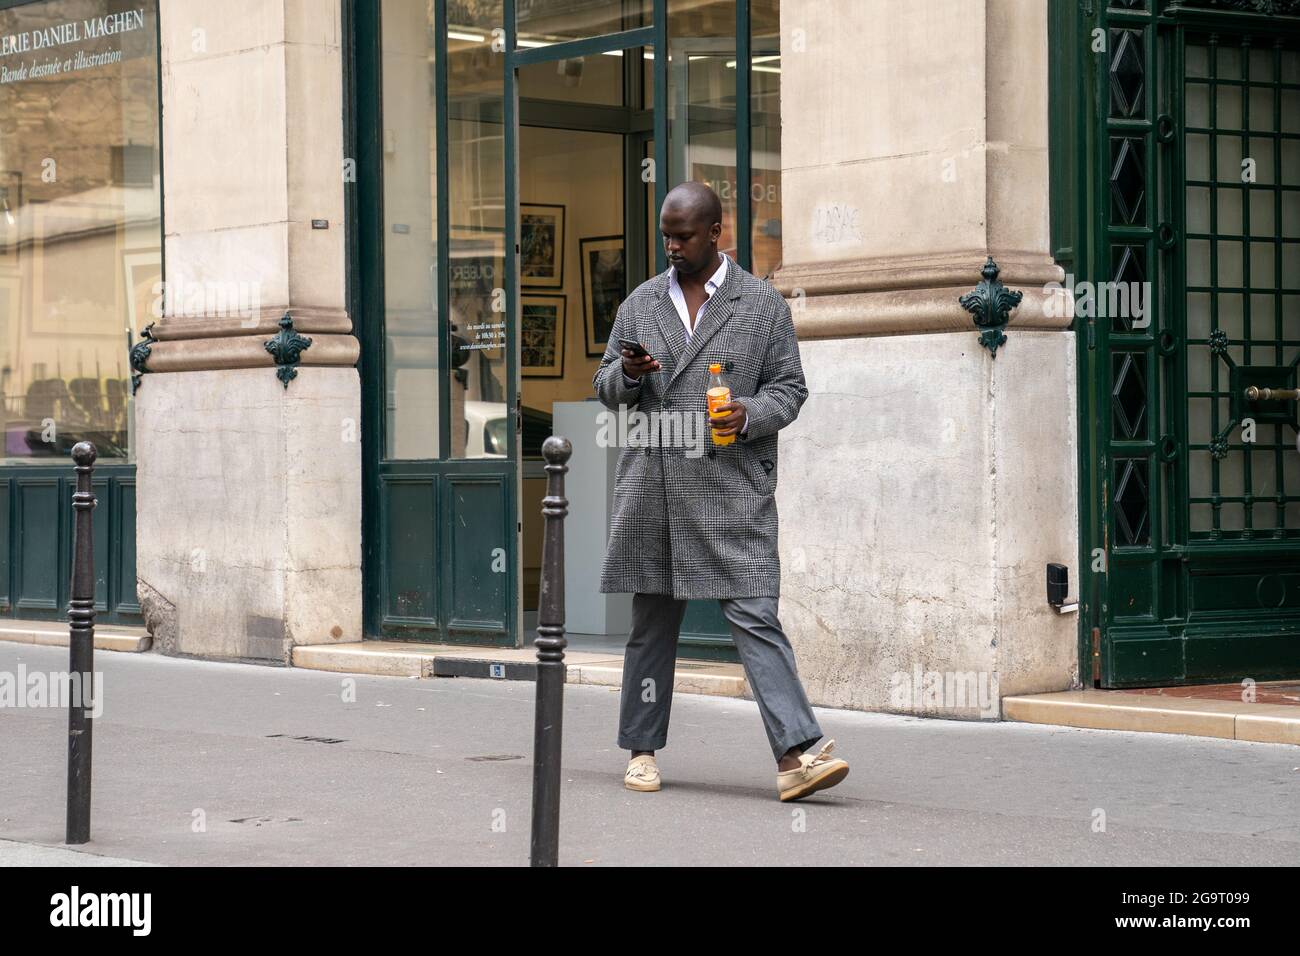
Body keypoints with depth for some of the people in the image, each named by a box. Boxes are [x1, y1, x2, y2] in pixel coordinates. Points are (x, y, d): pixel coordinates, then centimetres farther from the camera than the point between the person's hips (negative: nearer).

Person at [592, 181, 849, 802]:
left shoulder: (762, 303, 5)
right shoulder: (640, 303, 15)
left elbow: (789, 386, 5)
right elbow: (605, 388, 16)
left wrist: (751, 415, -15)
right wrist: (629, 374, -7)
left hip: (731, 490, -4)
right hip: (652, 489, 4)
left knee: (754, 614, -13)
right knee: (651, 622, 11)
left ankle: (795, 756, -18)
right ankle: (642, 750, 21)